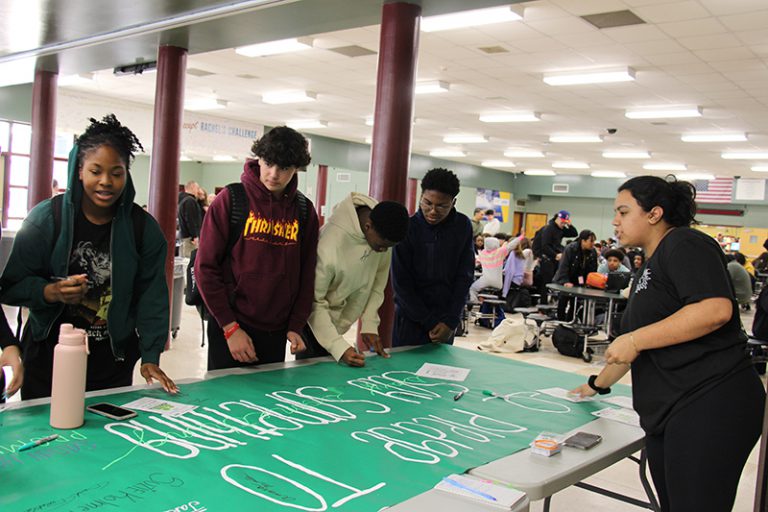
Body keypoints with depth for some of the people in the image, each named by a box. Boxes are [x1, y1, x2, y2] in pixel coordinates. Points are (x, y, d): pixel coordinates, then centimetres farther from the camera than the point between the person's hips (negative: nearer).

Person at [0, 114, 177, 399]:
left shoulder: (142, 227, -3)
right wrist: (50, 292, -24)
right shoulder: (46, 218, -7)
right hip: (48, 357, -1)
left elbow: (151, 296, -2)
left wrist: (150, 358, -8)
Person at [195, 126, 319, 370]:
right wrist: (230, 327, -12)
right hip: (229, 329, -3)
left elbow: (306, 274, 7)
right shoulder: (232, 199, -8)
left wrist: (295, 327, 0)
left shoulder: (304, 210, 2)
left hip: (276, 333, 3)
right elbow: (206, 267, -9)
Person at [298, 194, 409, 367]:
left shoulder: (384, 233, -15)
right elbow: (314, 303, -25)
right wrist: (339, 348, -32)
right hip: (314, 320, -5)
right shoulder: (330, 246, -34)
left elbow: (379, 277, -1)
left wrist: (370, 324, -5)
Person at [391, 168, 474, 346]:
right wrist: (429, 323, -10)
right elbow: (401, 284, -8)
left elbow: (464, 277, 0)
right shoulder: (407, 228, -10)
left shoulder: (463, 227, -2)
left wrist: (451, 321, -8)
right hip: (411, 319, -2)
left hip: (446, 321, 2)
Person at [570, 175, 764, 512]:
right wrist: (598, 384, 37)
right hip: (667, 412, 10)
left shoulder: (685, 245, -6)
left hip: (709, 405, -9)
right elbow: (632, 345, 31)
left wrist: (636, 339, -20)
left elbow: (716, 309, -23)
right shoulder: (649, 270, 22)